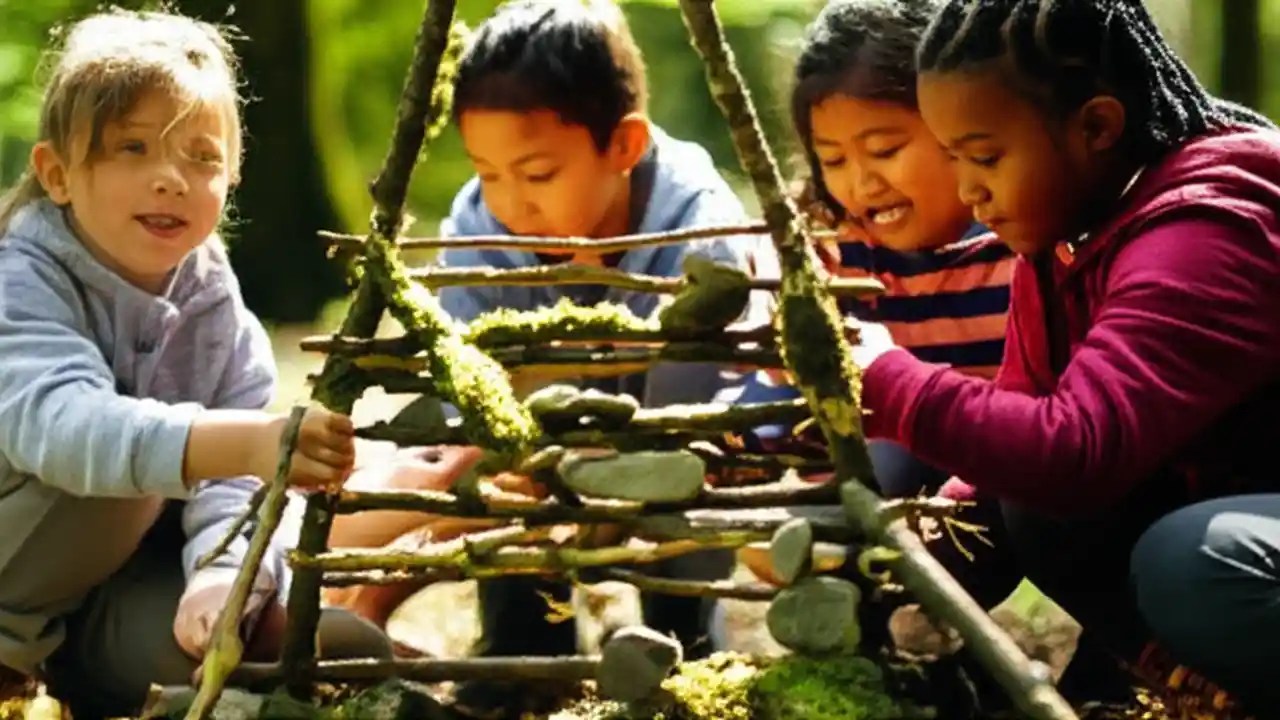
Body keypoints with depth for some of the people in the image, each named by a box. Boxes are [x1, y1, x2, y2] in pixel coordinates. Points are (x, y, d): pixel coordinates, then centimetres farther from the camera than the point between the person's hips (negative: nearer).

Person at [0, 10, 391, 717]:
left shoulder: (213, 300, -2)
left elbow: (238, 474, -10)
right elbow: (60, 422, -44)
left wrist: (226, 570, -35)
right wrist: (244, 443, -60)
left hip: (134, 577, 5)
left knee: (350, 652, -15)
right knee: (113, 472, -32)